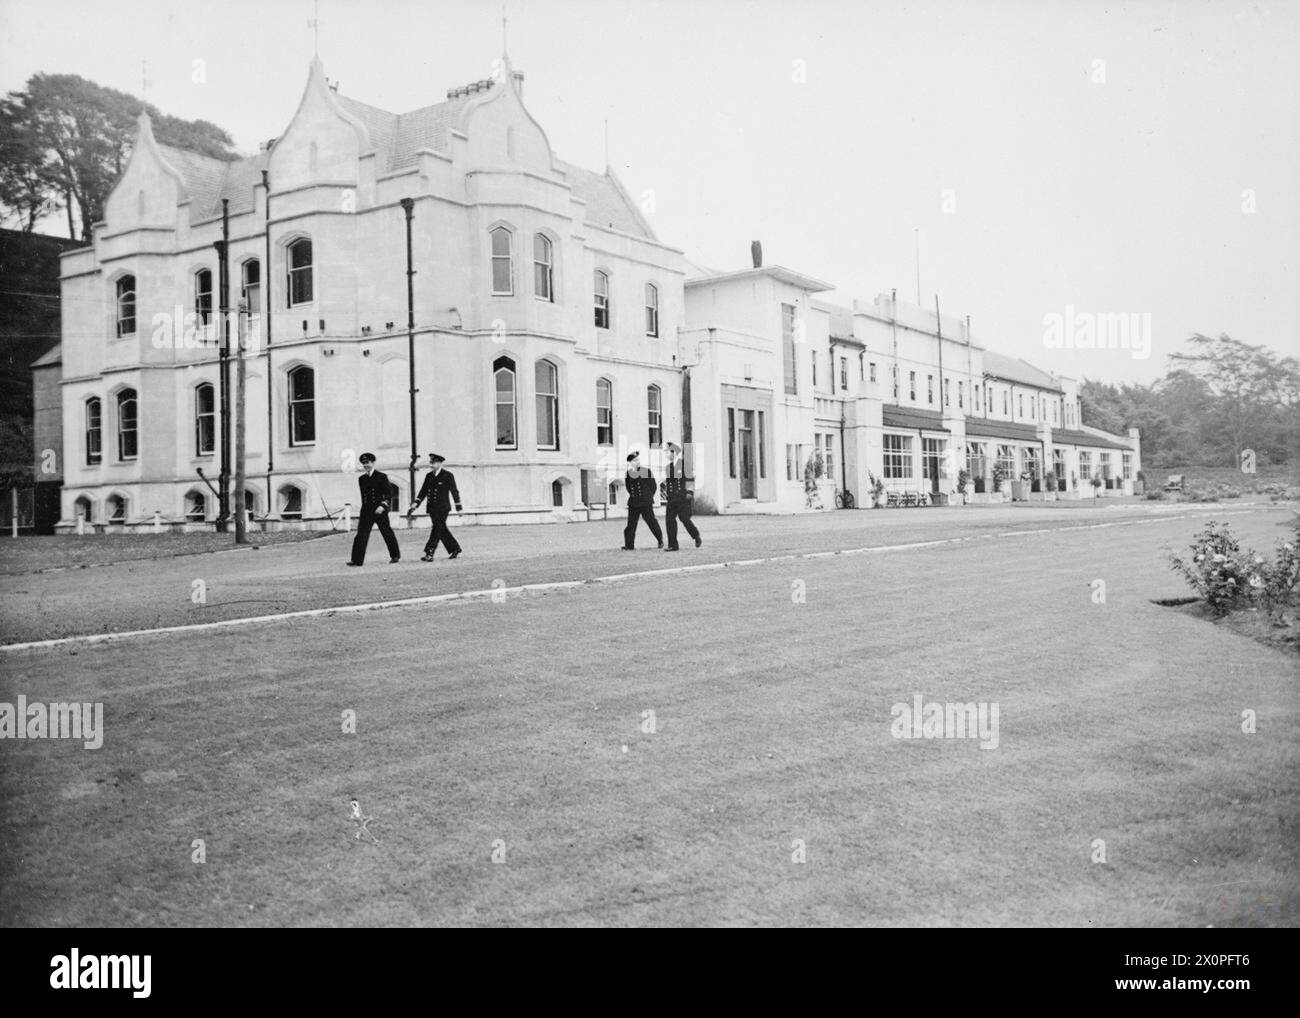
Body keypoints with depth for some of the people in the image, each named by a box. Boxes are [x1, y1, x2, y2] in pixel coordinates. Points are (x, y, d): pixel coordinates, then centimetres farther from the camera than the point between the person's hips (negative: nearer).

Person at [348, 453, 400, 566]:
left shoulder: (382, 476, -2)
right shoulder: (361, 479, 12)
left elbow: (387, 494, -7)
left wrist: (383, 506, -21)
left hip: (380, 511, -4)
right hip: (366, 511, 4)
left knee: (387, 533, 7)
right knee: (361, 535, -7)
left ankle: (395, 555, 24)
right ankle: (357, 560, -9)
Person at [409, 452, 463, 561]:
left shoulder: (448, 475, -5)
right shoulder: (428, 476, 11)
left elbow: (454, 491, -2)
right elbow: (423, 491, 11)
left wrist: (458, 507, -1)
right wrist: (415, 504, -1)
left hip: (443, 508, -6)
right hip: (432, 508, 6)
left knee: (437, 529, -13)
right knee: (442, 530, 11)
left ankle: (429, 554, -17)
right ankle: (454, 549, 26)